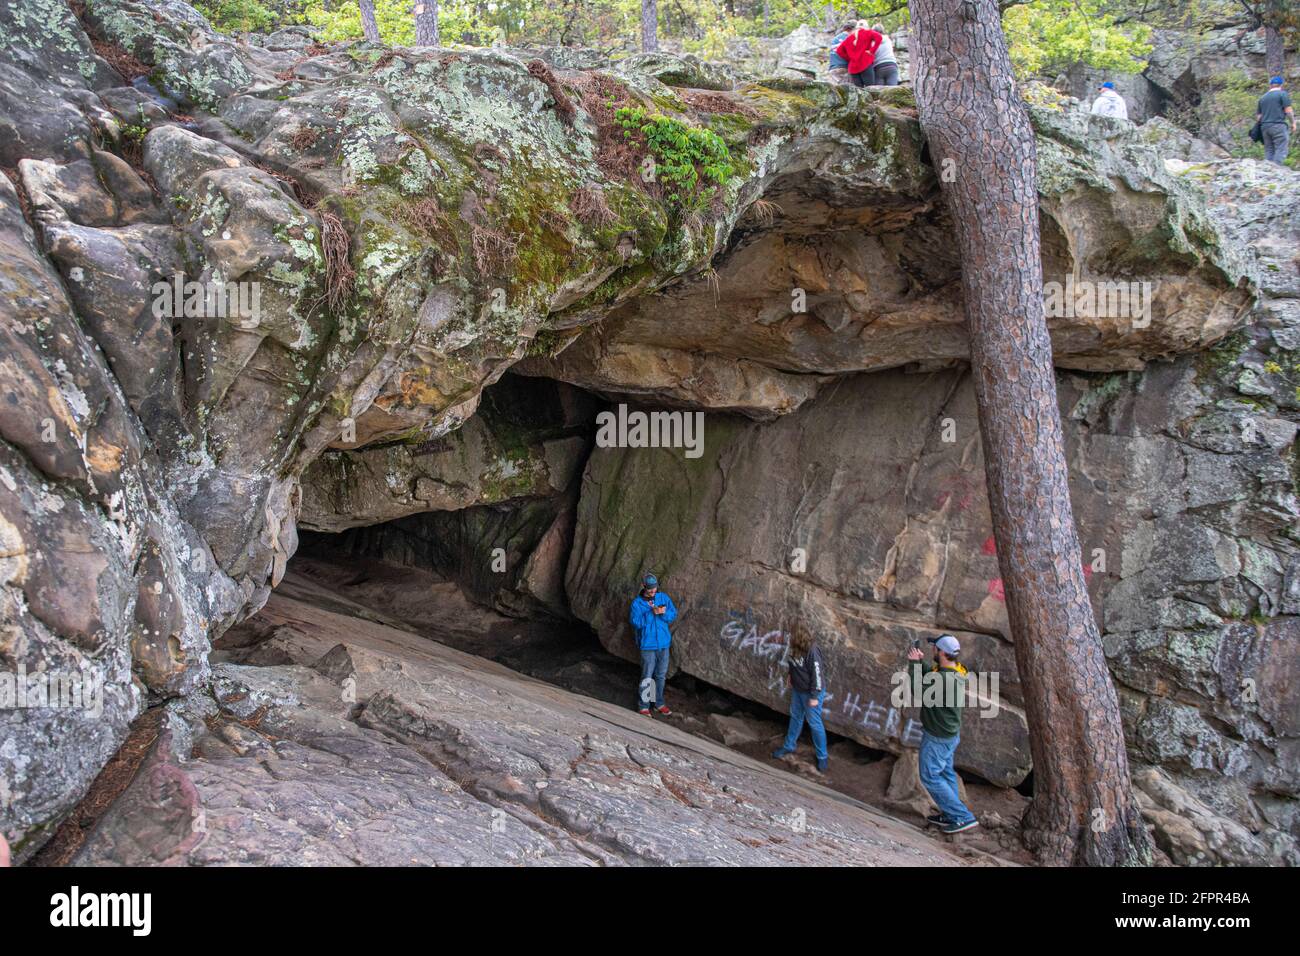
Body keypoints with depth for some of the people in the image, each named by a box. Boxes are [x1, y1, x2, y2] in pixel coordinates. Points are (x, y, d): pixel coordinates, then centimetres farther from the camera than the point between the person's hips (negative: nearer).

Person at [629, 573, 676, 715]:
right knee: (647, 677, -2)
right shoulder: (637, 603, -8)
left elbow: (673, 615, 1)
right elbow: (636, 622, -16)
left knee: (661, 675, 14)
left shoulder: (663, 597, 2)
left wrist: (663, 613, -19)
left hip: (663, 643, 4)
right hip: (648, 645, -4)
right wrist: (652, 613, -23)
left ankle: (659, 703, 27)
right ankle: (643, 706, 9)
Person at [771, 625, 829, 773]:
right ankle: (789, 746, 41)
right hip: (797, 689, 7)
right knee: (795, 717, 23)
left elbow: (817, 674, -26)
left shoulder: (812, 652, -31)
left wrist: (814, 696, -21)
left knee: (814, 723, 4)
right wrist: (791, 677, 18)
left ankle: (822, 757, 19)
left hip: (810, 692, -7)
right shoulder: (796, 648, -9)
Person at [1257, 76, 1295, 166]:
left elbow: (1258, 115, 18)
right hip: (1278, 125, -6)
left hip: (1265, 126, 6)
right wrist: (1293, 123, 3)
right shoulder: (1283, 94, 0)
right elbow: (1288, 110, -5)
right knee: (1281, 150, -9)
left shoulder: (1263, 97, 17)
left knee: (1269, 151, 8)